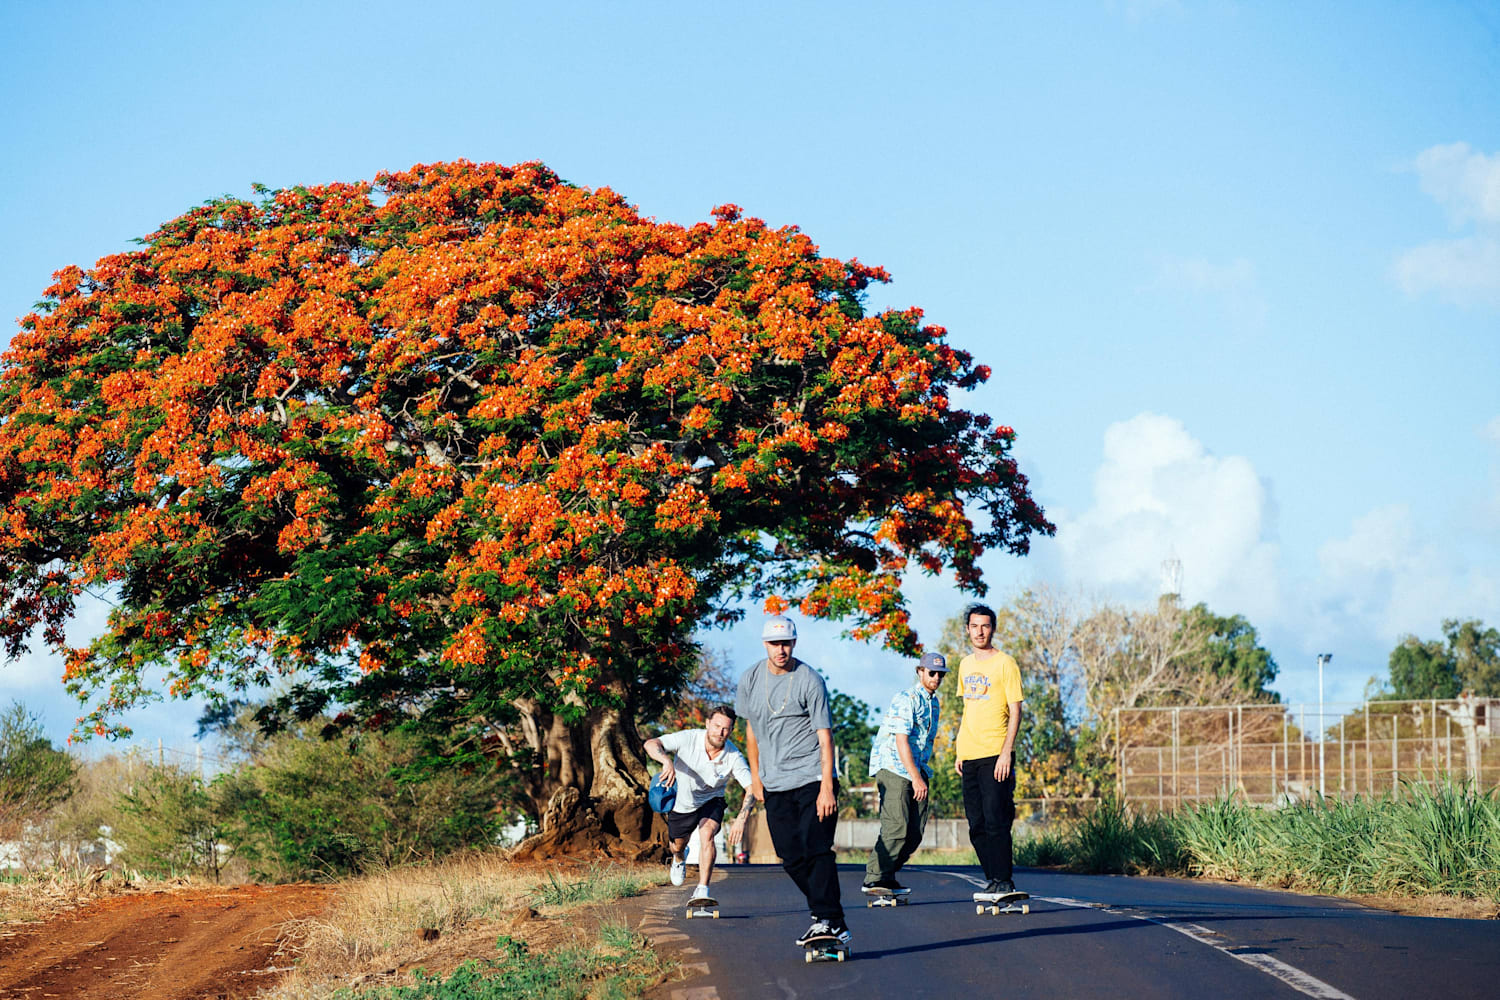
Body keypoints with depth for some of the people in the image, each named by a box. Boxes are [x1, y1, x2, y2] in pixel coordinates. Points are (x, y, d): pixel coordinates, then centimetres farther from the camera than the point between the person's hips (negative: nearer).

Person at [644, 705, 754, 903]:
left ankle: (702, 891, -28)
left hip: (711, 801, -1)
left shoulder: (734, 757, -26)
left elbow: (752, 787, -27)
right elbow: (651, 744, -35)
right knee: (677, 846, 18)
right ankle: (679, 858, 58)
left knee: (707, 834, -29)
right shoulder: (688, 739, -29)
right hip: (681, 802, 1)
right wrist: (666, 760, -57)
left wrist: (741, 819, -42)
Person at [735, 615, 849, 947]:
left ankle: (831, 922, -17)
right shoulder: (750, 680, 6)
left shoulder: (810, 681, -9)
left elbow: (824, 736, -11)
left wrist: (827, 786, -18)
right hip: (775, 785, 5)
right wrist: (755, 775, 21)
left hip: (813, 779, -5)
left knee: (816, 850, -15)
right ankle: (825, 912, 14)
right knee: (792, 857, 2)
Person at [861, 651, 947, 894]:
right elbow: (901, 741, -19)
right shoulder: (906, 699, -13)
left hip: (917, 768, 9)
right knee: (896, 827, -17)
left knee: (915, 831, 2)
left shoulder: (933, 701, 16)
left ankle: (887, 876, 11)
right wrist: (916, 778, -22)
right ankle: (873, 879, -13)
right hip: (892, 767, -9)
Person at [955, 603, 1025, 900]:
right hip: (970, 755, 7)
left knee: (995, 821, -10)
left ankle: (1003, 881, -5)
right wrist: (959, 751, 17)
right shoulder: (965, 665, 15)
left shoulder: (1004, 664, -5)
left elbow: (1015, 711, -8)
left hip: (995, 755, -7)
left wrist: (1006, 752, -16)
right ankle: (992, 880, 14)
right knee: (977, 826, 7)